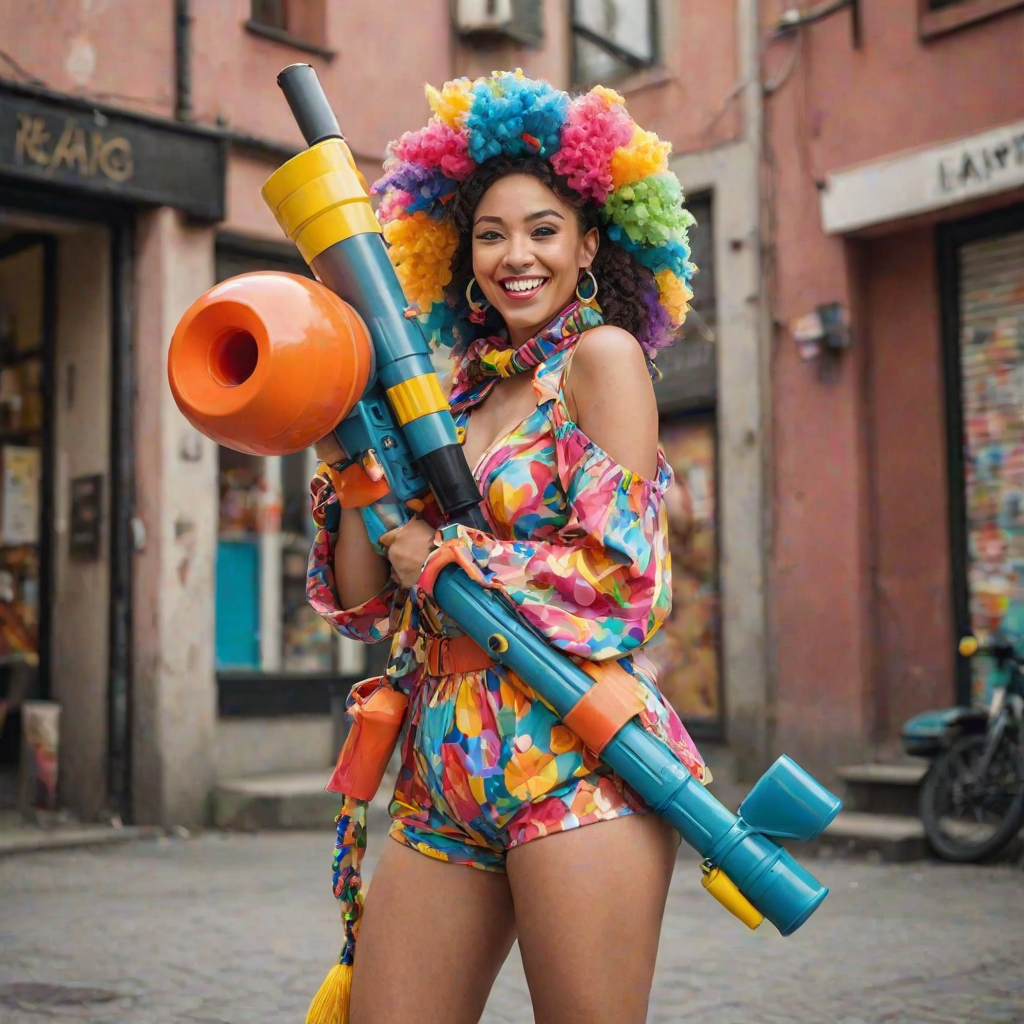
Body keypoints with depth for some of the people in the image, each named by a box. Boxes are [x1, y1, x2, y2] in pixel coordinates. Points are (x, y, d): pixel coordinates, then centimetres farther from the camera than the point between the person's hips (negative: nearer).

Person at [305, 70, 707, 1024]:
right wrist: (346, 451, 3)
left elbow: (620, 573, -10)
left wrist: (451, 557, -4)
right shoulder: (457, 391, 18)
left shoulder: (602, 356, 1)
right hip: (442, 778, 6)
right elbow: (367, 606, 12)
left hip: (573, 760, -6)